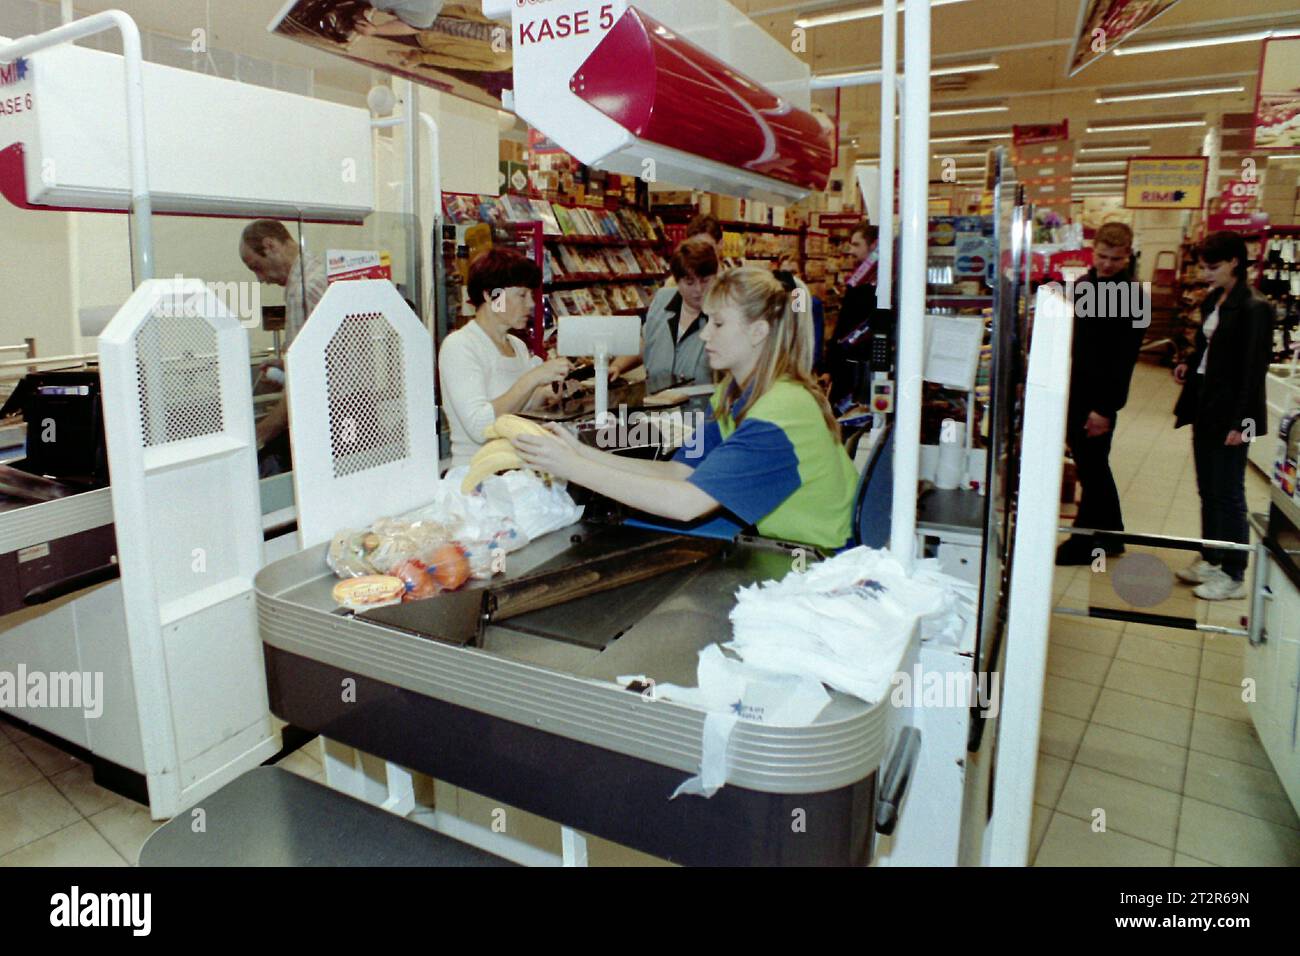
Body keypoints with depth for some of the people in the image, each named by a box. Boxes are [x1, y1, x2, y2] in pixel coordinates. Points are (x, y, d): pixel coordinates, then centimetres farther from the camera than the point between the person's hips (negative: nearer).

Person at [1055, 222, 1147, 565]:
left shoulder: (1132, 298, -12)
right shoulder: (1083, 286, 11)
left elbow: (1124, 359, -17)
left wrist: (1106, 407, -19)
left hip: (1099, 398, -8)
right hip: (1073, 392, 8)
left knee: (1092, 469, 1)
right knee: (1091, 466, 16)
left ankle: (1083, 544, 12)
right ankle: (1109, 536, 29)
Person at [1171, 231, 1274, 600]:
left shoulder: (1254, 308, -14)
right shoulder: (1212, 302, 11)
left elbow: (1254, 368, -16)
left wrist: (1240, 421, -17)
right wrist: (1189, 366, 2)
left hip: (1229, 411, -8)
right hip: (1204, 406, 8)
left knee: (1228, 493, -1)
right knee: (1207, 489, 15)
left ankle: (1234, 576, 10)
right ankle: (1210, 559, 28)